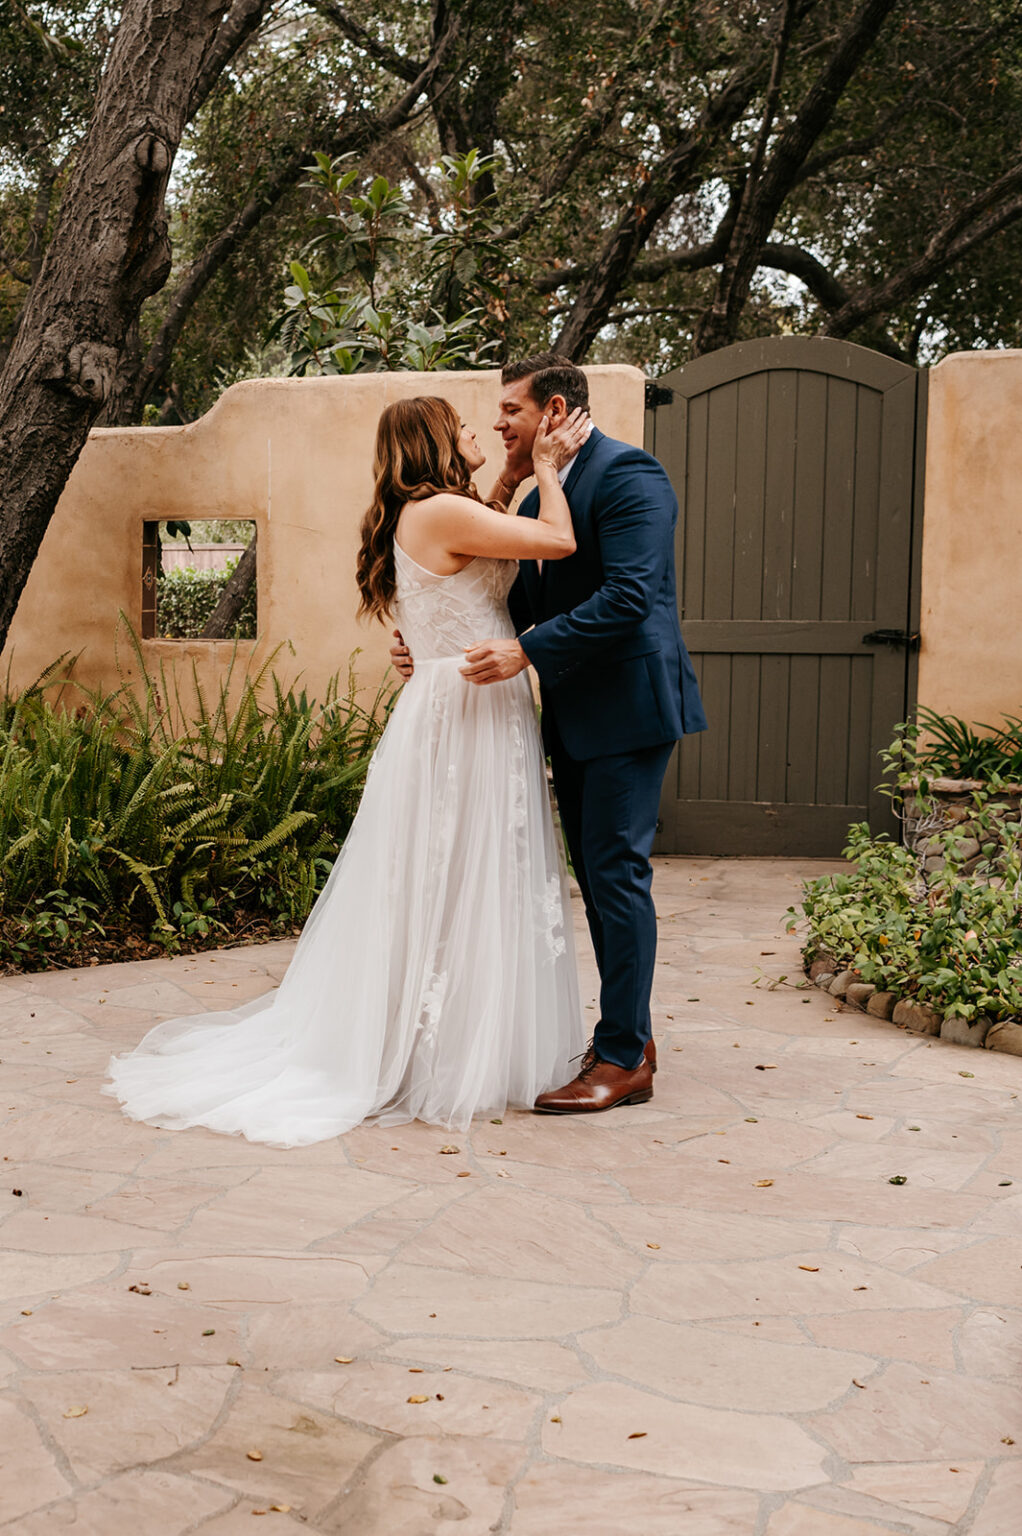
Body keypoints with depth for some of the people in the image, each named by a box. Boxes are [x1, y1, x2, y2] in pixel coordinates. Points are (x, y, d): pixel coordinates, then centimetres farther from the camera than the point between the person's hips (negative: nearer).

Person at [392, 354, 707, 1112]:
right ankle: (629, 1035, 25)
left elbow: (629, 595, -24)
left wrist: (527, 652, -26)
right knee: (597, 876, 14)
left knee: (617, 873, -7)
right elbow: (522, 603, 17)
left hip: (627, 706, -10)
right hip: (574, 715, 10)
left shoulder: (626, 473, -14)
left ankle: (624, 1058, 0)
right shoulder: (537, 498, 15)